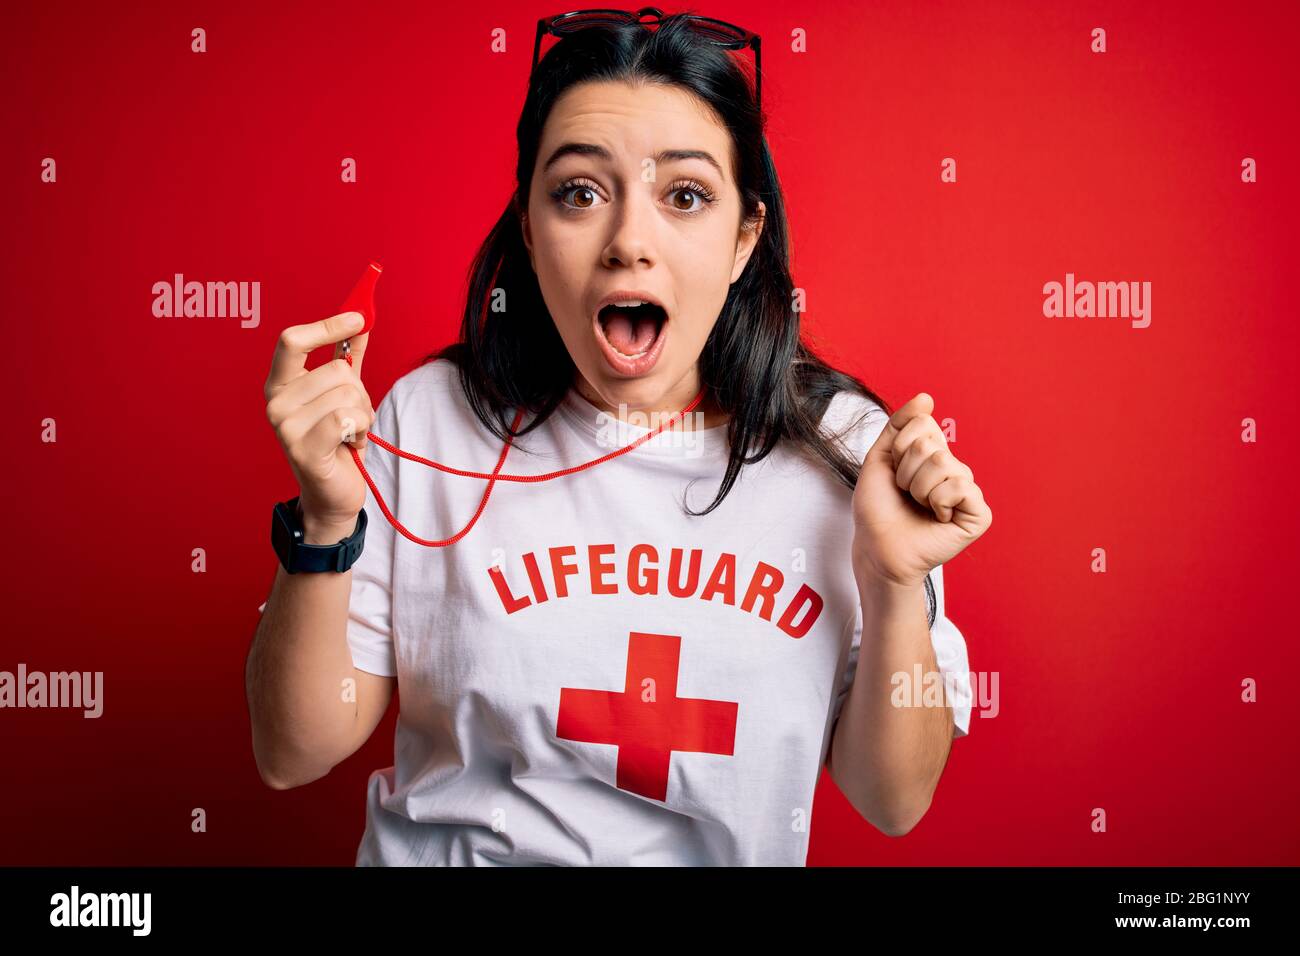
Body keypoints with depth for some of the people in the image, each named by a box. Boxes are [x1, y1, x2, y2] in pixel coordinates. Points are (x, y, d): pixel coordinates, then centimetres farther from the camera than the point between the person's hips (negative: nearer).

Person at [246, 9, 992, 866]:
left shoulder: (848, 454, -7)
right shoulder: (429, 422, -8)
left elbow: (893, 801, -2)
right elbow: (296, 755, -5)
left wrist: (896, 583, -16)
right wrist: (329, 525, -18)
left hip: (736, 853, 0)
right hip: (445, 847, 1)